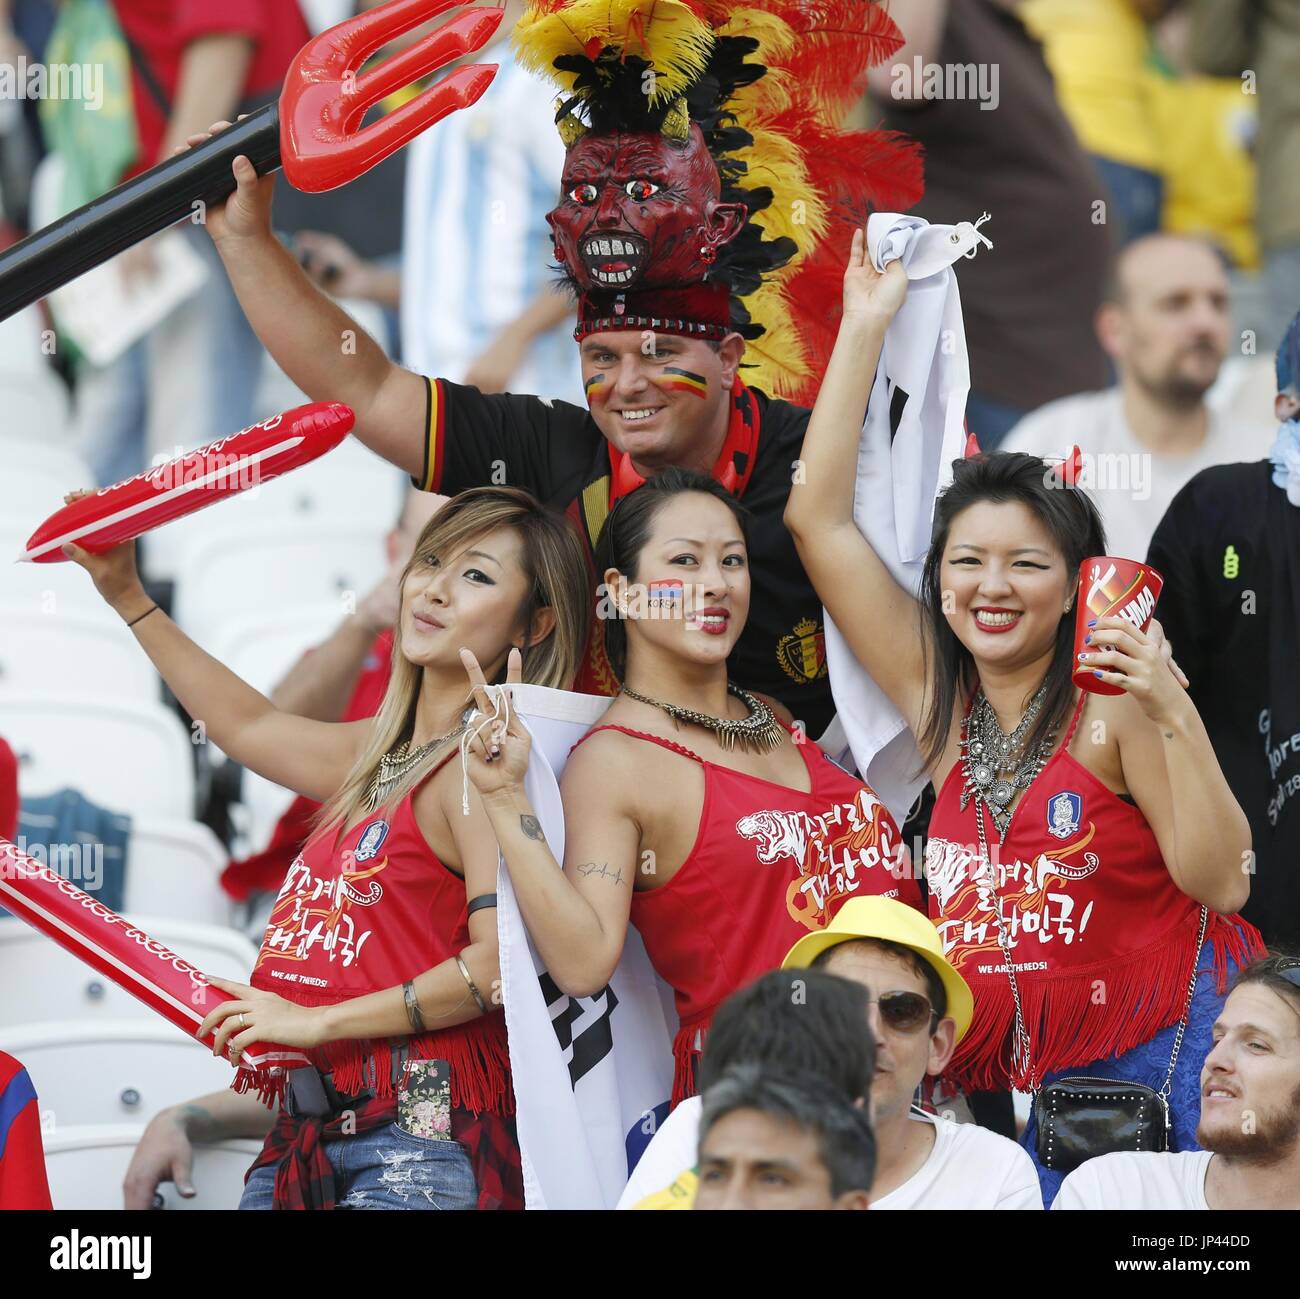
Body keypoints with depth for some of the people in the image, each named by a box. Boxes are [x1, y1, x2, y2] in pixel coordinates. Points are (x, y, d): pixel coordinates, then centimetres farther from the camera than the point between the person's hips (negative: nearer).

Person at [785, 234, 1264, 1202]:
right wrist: (863, 329, 6)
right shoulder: (940, 699, 6)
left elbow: (1218, 881, -14)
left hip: (1147, 1061, -4)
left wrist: (1173, 717, -25)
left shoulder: (1114, 703, -7)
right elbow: (818, 517, 6)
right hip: (992, 1072, 4)